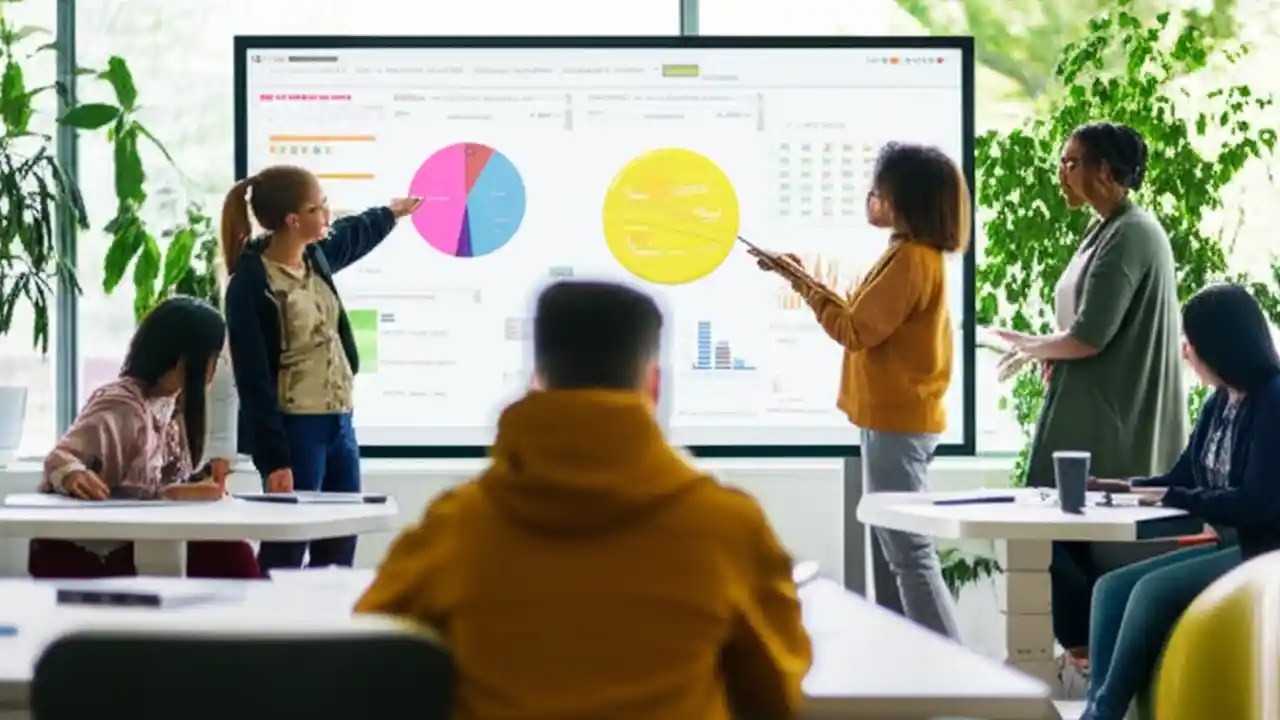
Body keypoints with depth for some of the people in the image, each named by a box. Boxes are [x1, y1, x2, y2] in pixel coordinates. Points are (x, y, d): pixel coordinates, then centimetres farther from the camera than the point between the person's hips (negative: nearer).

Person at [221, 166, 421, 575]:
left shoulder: (315, 257, 7)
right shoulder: (250, 285, -16)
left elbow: (353, 235, 33)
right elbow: (254, 382, -18)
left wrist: (392, 212, 50)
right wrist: (274, 459, -22)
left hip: (338, 422, 8)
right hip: (294, 430, -8)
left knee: (339, 550, 10)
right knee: (286, 550, -6)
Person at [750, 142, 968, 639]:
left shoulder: (910, 259, -18)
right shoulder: (916, 255, 13)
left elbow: (857, 330, -19)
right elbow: (865, 319, 14)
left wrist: (804, 286, -9)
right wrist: (805, 281, 9)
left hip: (896, 422, -11)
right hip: (898, 417, 11)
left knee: (908, 549, -9)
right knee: (903, 546, 14)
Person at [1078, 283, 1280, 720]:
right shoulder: (1221, 402, 12)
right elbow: (1184, 476, 19)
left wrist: (1173, 499, -15)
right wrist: (1126, 487, 4)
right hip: (1230, 546, 9)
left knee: (1154, 591, -25)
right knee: (1113, 587, -7)